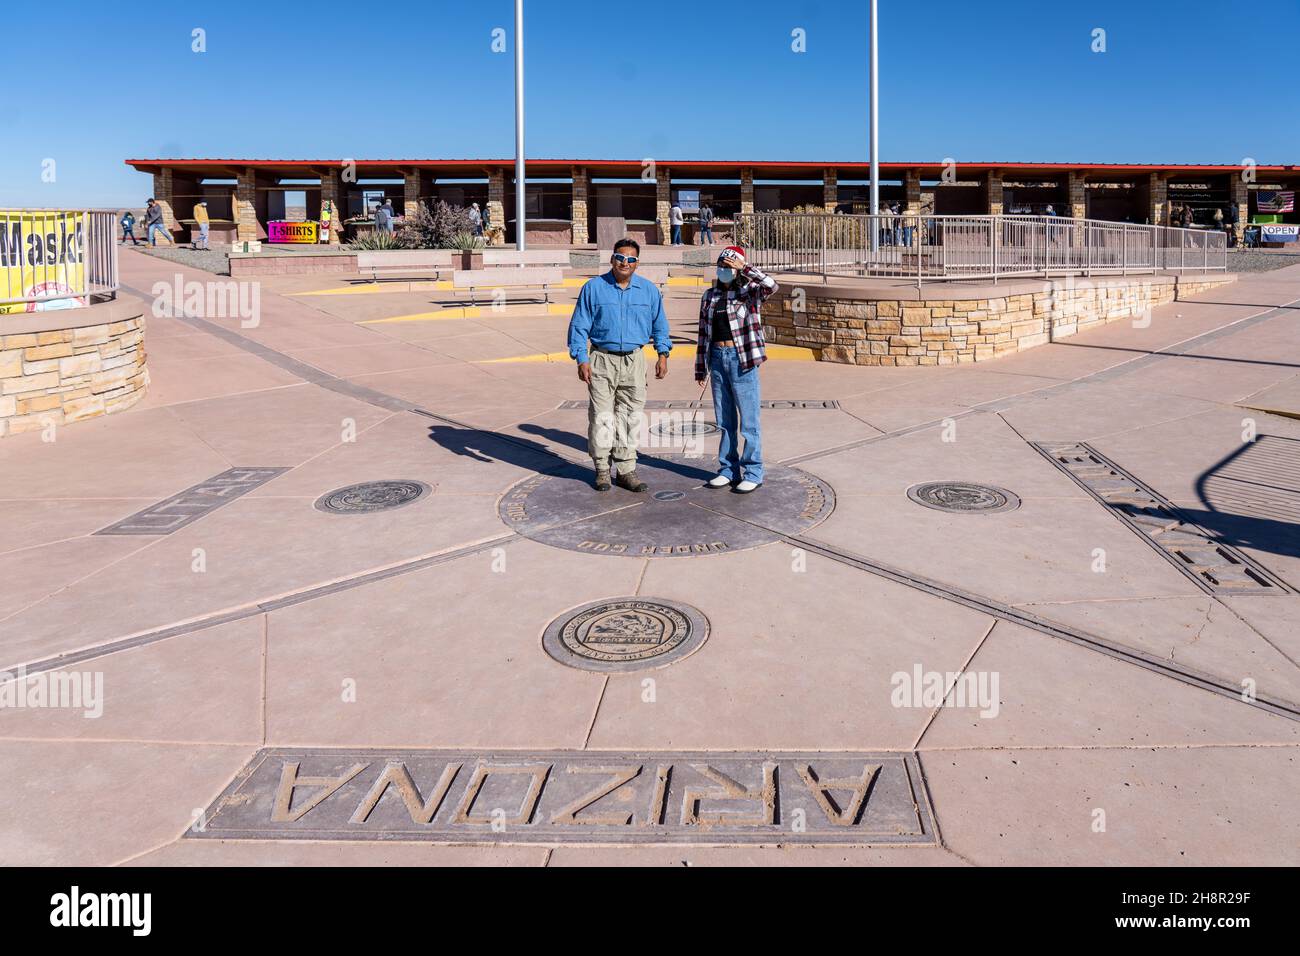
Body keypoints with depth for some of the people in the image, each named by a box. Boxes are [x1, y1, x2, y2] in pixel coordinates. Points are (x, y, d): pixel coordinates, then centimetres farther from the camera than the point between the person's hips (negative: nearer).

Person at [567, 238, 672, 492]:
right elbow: (579, 326, 0)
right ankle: (602, 470, 10)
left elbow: (659, 325, 14)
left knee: (630, 417, 4)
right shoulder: (593, 288, 0)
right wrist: (581, 360, -8)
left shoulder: (649, 290, 7)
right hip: (602, 360, -2)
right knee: (601, 417, -2)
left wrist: (663, 354, 3)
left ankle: (625, 470, 12)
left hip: (634, 361, 2)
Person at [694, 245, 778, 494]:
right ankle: (728, 470, 23)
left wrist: (744, 267, -22)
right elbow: (703, 332, 13)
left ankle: (753, 473, 10)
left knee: (748, 421, 1)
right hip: (717, 358, 5)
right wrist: (700, 367, 12)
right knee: (724, 420, 13)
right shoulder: (710, 296, 10)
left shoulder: (749, 292, -5)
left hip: (742, 359, -5)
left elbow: (771, 285, -28)